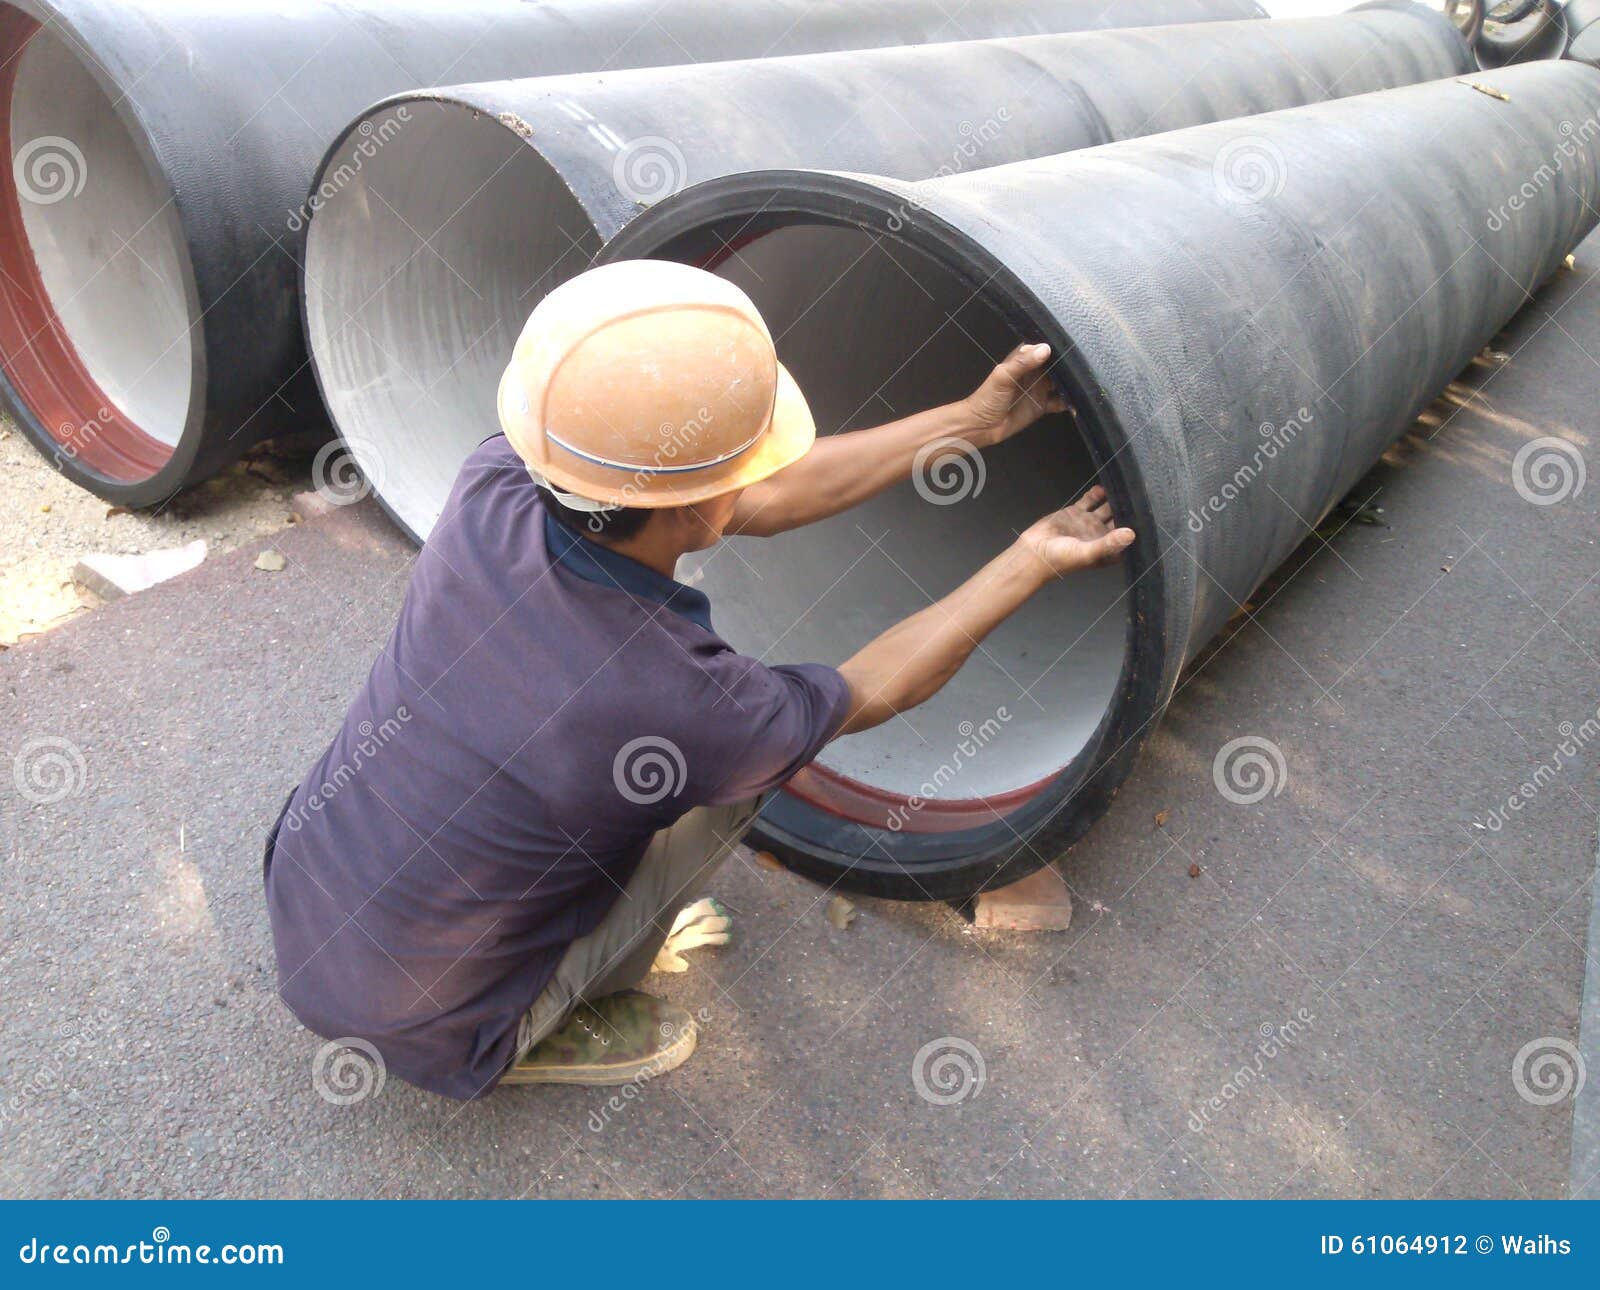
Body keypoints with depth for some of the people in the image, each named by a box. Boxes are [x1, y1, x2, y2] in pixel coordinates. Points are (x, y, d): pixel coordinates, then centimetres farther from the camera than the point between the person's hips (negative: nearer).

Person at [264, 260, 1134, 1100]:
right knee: (735, 773, -5)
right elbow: (868, 693, -11)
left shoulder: (494, 487, -20)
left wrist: (973, 421, 0)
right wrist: (1033, 561, -1)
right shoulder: (682, 708, -35)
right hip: (415, 1032, -5)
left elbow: (755, 503, -7)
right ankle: (545, 1035, 11)